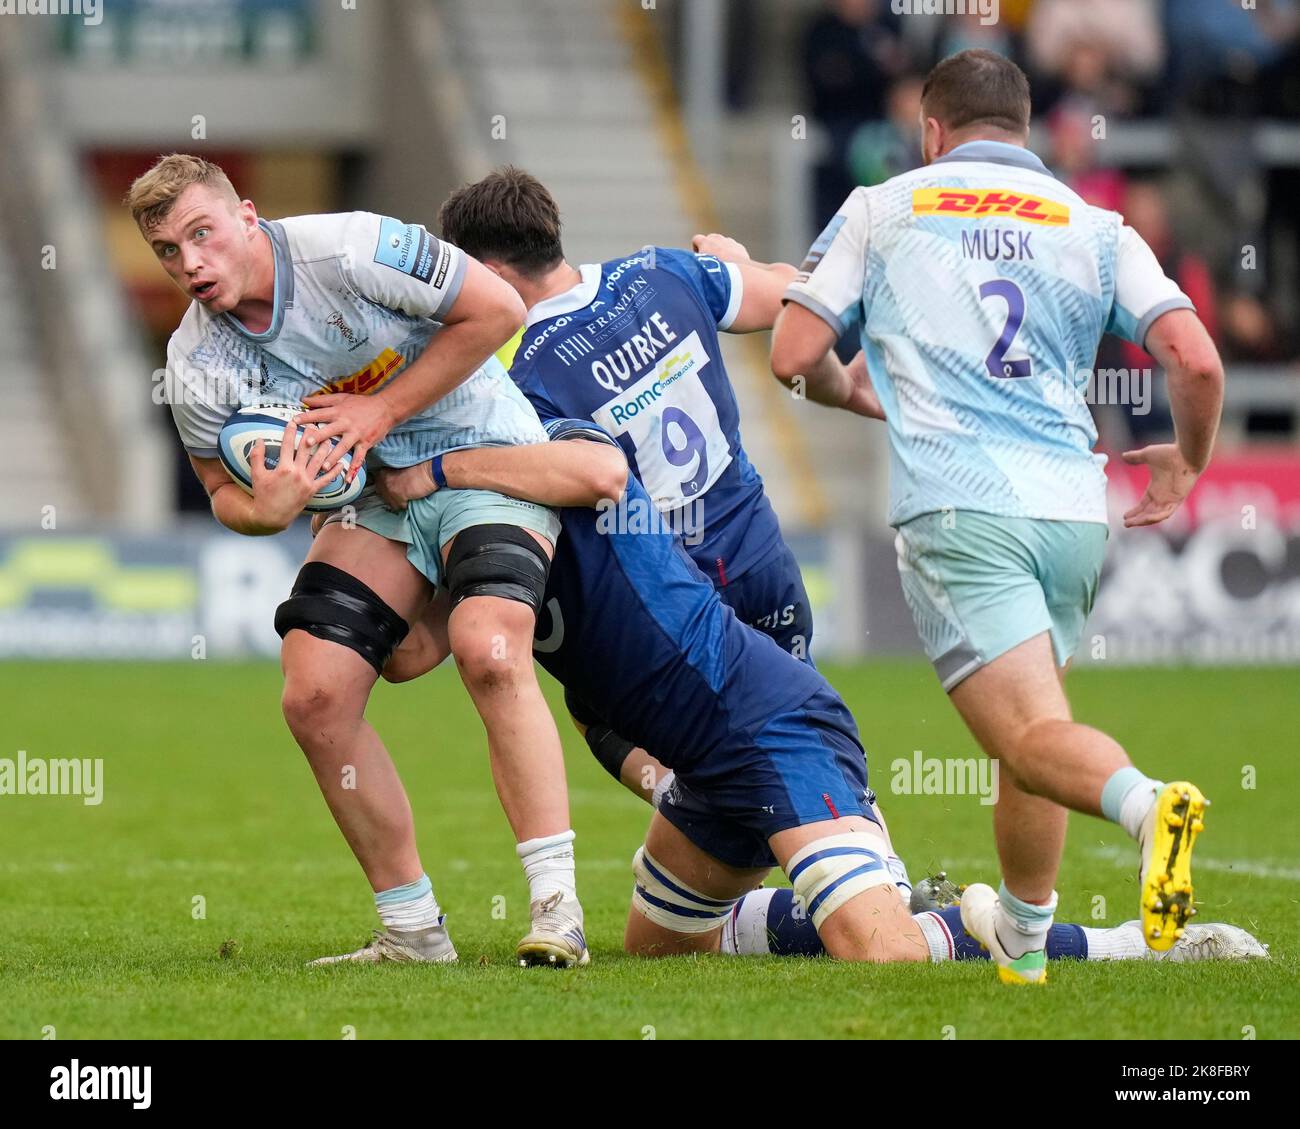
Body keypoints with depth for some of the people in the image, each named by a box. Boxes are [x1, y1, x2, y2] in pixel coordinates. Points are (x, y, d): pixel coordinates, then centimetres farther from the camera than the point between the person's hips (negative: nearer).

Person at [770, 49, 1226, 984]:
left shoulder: (881, 210, 11)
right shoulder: (1096, 227, 13)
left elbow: (794, 355, 7)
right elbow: (1196, 360, 2)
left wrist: (855, 389, 31)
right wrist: (1187, 464, 22)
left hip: (956, 510, -4)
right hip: (1073, 509, 4)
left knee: (1033, 733, -14)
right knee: (1033, 725, 22)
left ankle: (1145, 802, -45)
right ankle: (1022, 936, 36)